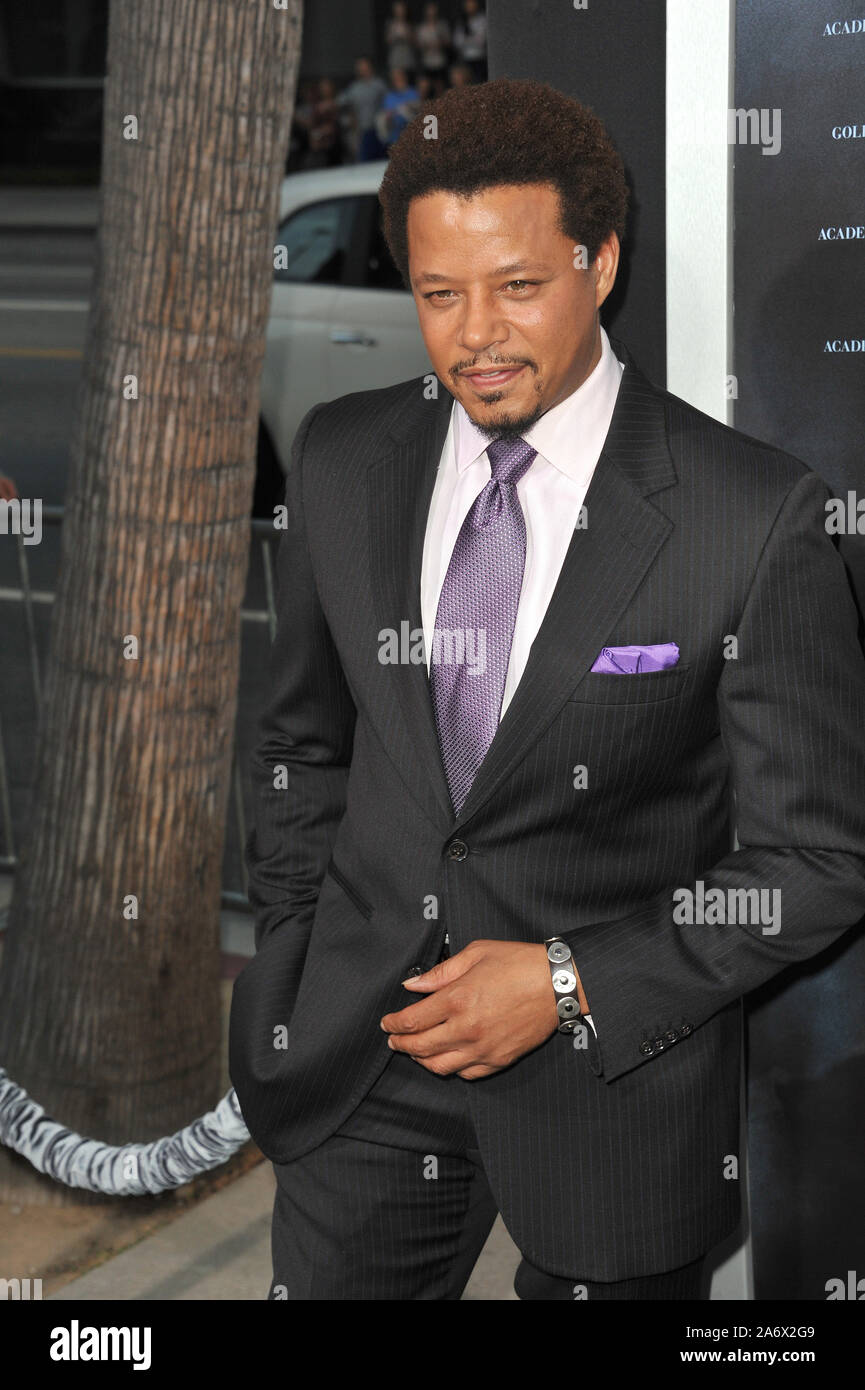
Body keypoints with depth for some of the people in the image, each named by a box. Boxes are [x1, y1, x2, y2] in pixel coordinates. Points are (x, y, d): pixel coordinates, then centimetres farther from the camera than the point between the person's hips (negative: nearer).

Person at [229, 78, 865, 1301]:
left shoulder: (757, 518, -16)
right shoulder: (343, 459, -1)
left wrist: (574, 983, -15)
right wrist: (289, 973, 8)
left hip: (615, 1078, -3)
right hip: (359, 1058, 3)